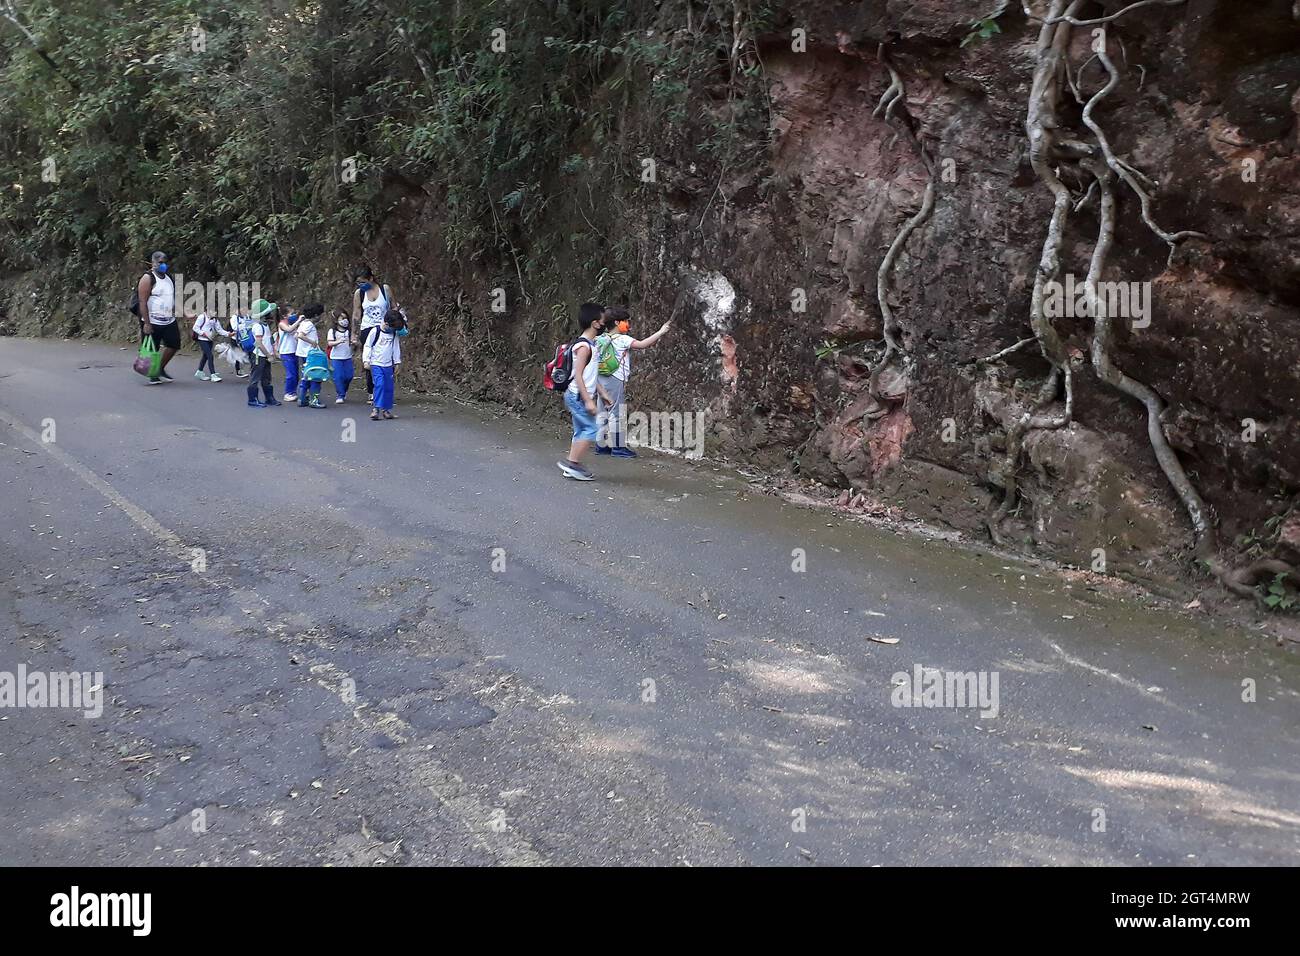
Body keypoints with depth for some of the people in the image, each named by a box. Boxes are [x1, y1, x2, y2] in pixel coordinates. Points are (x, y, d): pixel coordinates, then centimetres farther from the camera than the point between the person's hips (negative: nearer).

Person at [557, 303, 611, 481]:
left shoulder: (591, 344, 13)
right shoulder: (584, 346, -17)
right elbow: (578, 375, -21)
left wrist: (603, 394, 19)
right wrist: (588, 400, -23)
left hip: (580, 397, 10)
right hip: (578, 397, -10)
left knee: (581, 431, 11)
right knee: (592, 430, -10)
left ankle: (573, 467, 15)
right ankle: (572, 462, -5)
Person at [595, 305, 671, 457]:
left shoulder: (602, 339, 12)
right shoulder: (622, 339, -12)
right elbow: (642, 344, -22)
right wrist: (660, 332, -17)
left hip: (602, 380, 9)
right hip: (615, 380, -9)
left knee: (602, 413, 11)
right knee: (616, 414, -4)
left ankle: (601, 445, 16)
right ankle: (618, 447, 0)